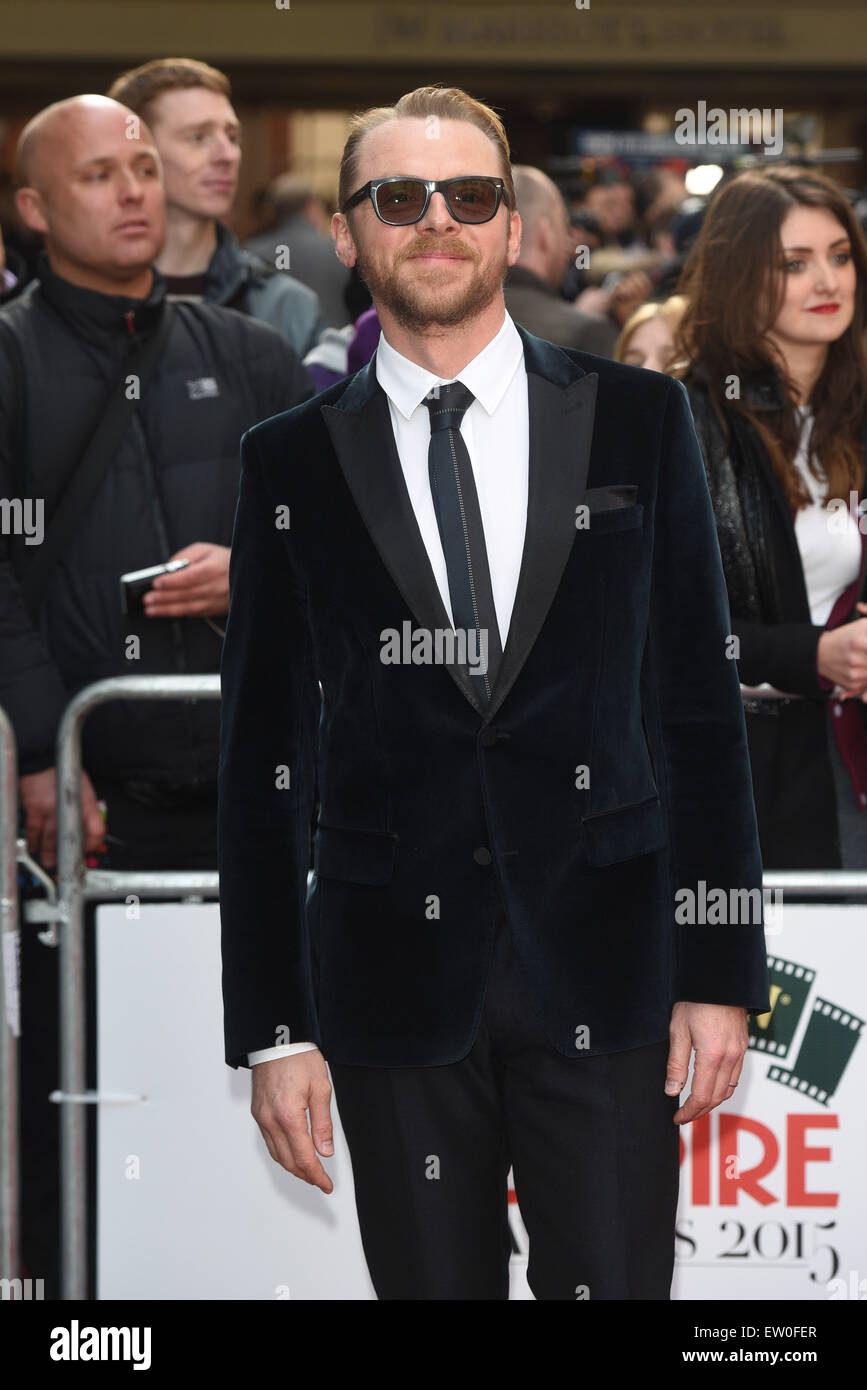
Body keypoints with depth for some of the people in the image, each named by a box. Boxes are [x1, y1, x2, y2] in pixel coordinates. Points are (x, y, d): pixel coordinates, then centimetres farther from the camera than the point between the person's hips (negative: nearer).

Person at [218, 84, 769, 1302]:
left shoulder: (636, 420, 6)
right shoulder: (293, 461, 5)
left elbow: (698, 701, 6)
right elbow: (263, 755, 5)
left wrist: (722, 969, 0)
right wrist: (272, 1027, 0)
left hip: (603, 970, 0)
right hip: (394, 974, 0)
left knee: (617, 1287, -2)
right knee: (432, 1286, 5)